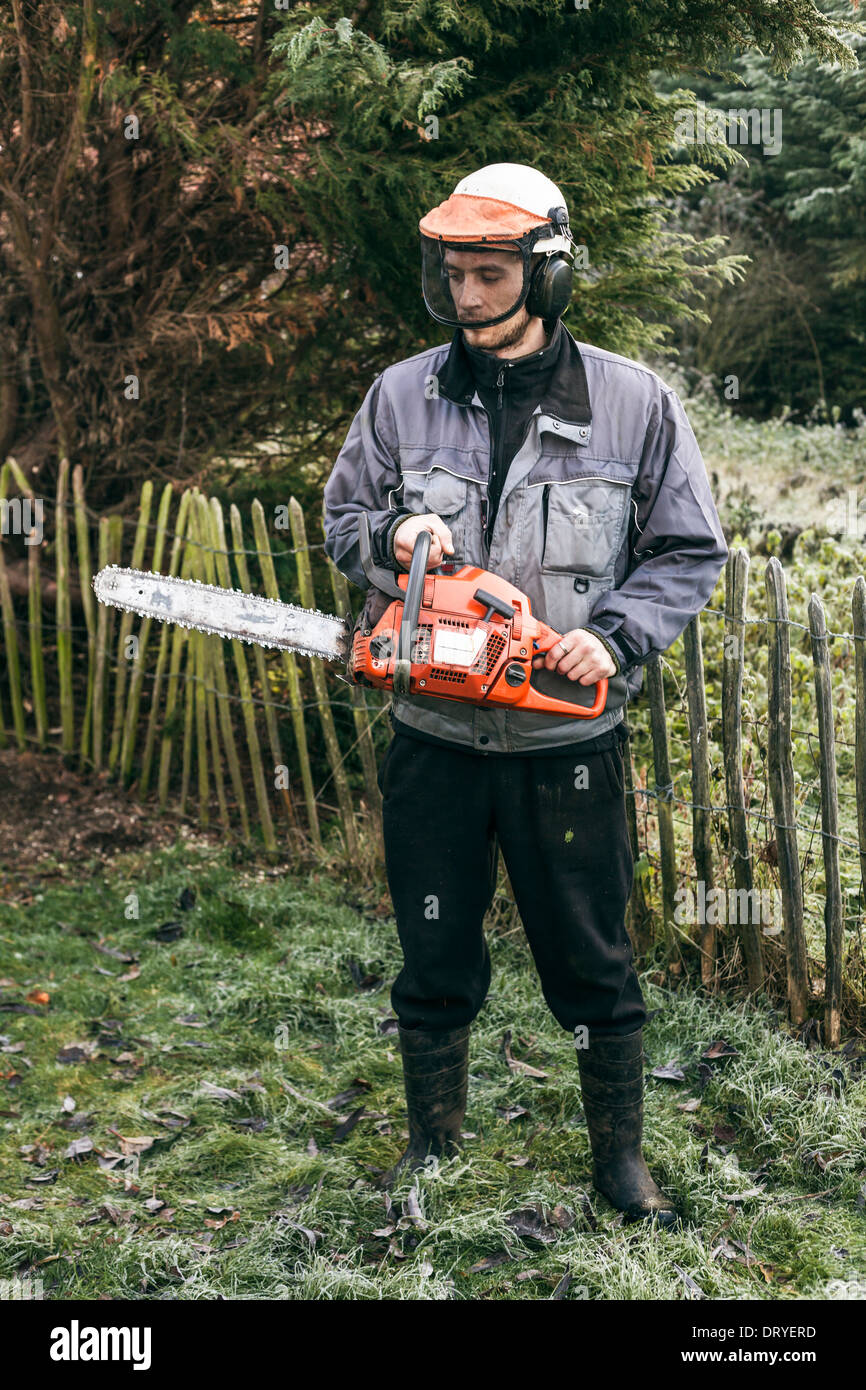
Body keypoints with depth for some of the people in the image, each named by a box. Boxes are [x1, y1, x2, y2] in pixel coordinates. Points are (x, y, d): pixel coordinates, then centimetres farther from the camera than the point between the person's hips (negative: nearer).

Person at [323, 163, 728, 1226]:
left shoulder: (634, 404, -4)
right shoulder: (400, 397, 1)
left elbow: (691, 553, 1)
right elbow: (340, 521, 11)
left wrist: (614, 634, -15)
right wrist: (392, 533, -12)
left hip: (567, 738, -2)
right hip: (435, 738, 2)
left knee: (592, 960, 10)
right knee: (433, 957, 14)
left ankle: (620, 1154, 30)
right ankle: (431, 1147, 33)